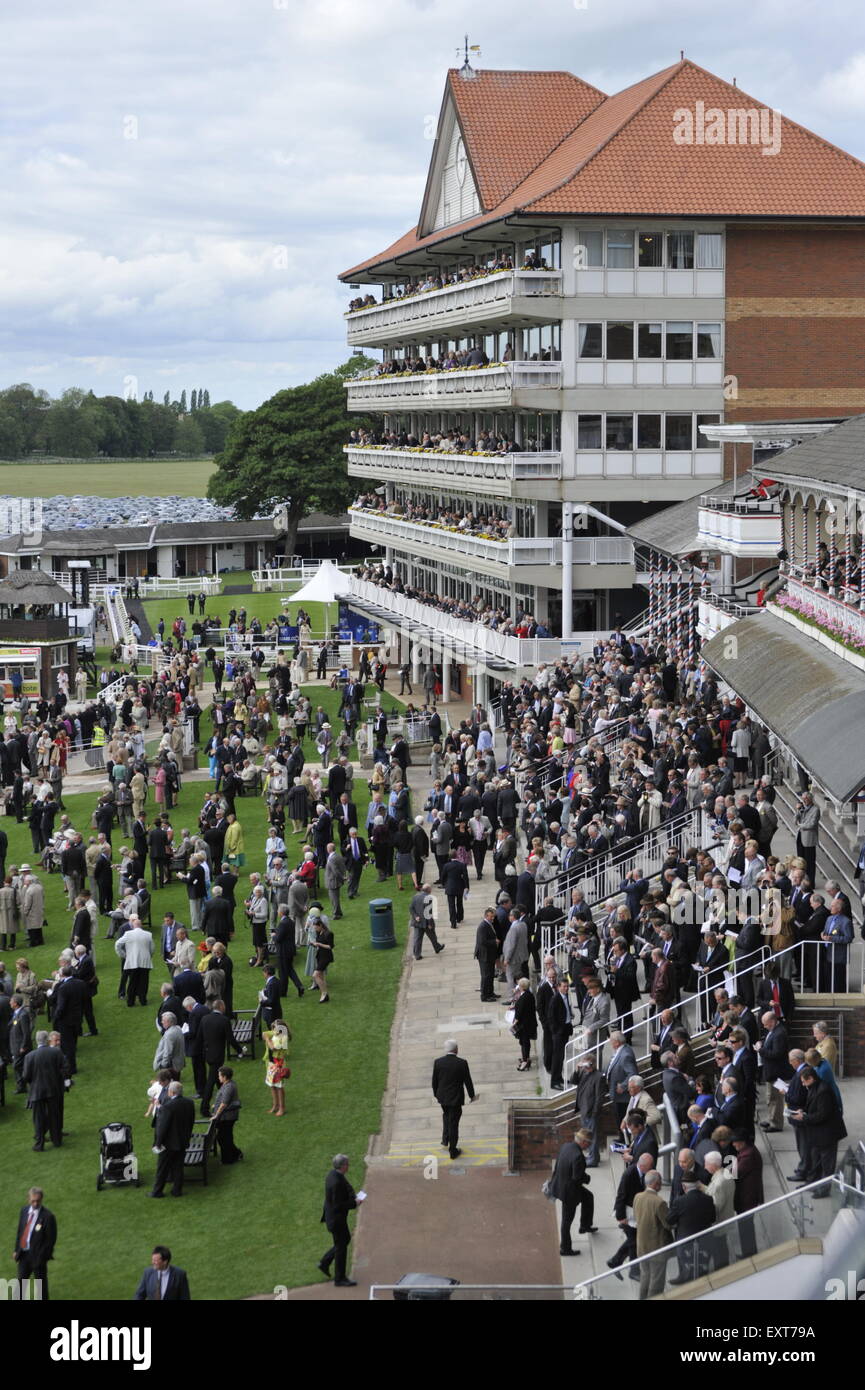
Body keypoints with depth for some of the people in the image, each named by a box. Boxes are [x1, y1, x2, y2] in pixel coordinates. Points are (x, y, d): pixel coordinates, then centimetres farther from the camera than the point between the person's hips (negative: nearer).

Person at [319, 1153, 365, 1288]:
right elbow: (338, 1205, -27)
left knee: (346, 1239, 25)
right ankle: (340, 1279, 19)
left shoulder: (333, 1174, -1)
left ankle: (324, 1263, 32)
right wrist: (355, 1203, -18)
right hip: (336, 1218, -10)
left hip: (332, 1215, 10)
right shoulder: (337, 1182, -31)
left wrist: (353, 1197, 2)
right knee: (341, 1247, 5)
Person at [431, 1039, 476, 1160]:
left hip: (442, 1097, 3)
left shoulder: (438, 1062, -11)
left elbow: (434, 1081, -2)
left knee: (446, 1115, 31)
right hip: (455, 1098, -3)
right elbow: (468, 1081, -9)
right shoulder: (462, 1063, -17)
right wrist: (472, 1095, 6)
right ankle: (453, 1151, 17)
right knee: (453, 1123, 8)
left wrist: (436, 1094, 15)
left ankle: (445, 1141, 32)